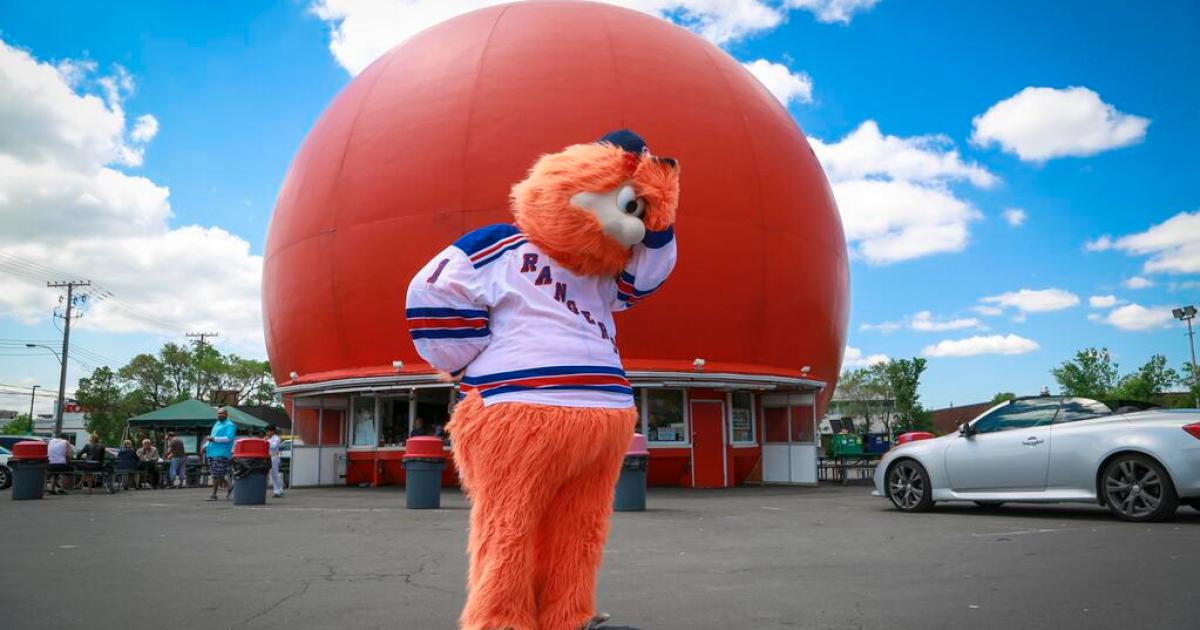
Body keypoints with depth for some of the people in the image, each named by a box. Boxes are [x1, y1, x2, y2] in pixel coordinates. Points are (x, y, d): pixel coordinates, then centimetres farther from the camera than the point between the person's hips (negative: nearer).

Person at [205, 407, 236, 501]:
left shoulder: (230, 425, -3)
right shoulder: (216, 425, 22)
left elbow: (228, 438, -16)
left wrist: (214, 439, -20)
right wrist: (205, 446, 14)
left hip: (222, 453, -8)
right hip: (212, 452, 8)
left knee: (217, 475, -8)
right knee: (214, 474, 7)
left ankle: (214, 495, -3)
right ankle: (228, 486, 23)